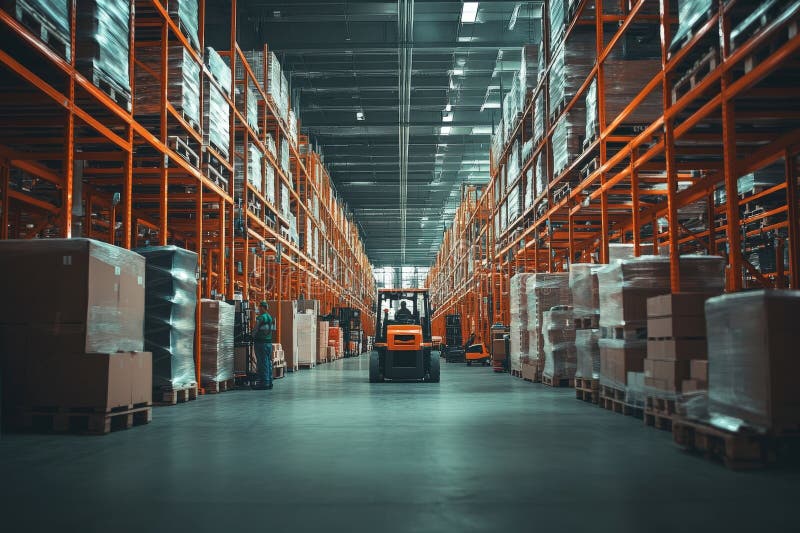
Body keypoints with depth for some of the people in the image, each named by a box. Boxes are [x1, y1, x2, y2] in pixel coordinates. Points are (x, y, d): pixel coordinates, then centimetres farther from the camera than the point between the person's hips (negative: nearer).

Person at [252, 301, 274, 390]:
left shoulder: (260, 318, -13)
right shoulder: (271, 318, 13)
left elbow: (255, 330, -9)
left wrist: (253, 336, 13)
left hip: (261, 342, -8)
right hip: (269, 342, 8)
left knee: (262, 363, -5)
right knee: (268, 362, 11)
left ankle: (264, 382, -4)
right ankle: (269, 382, 15)